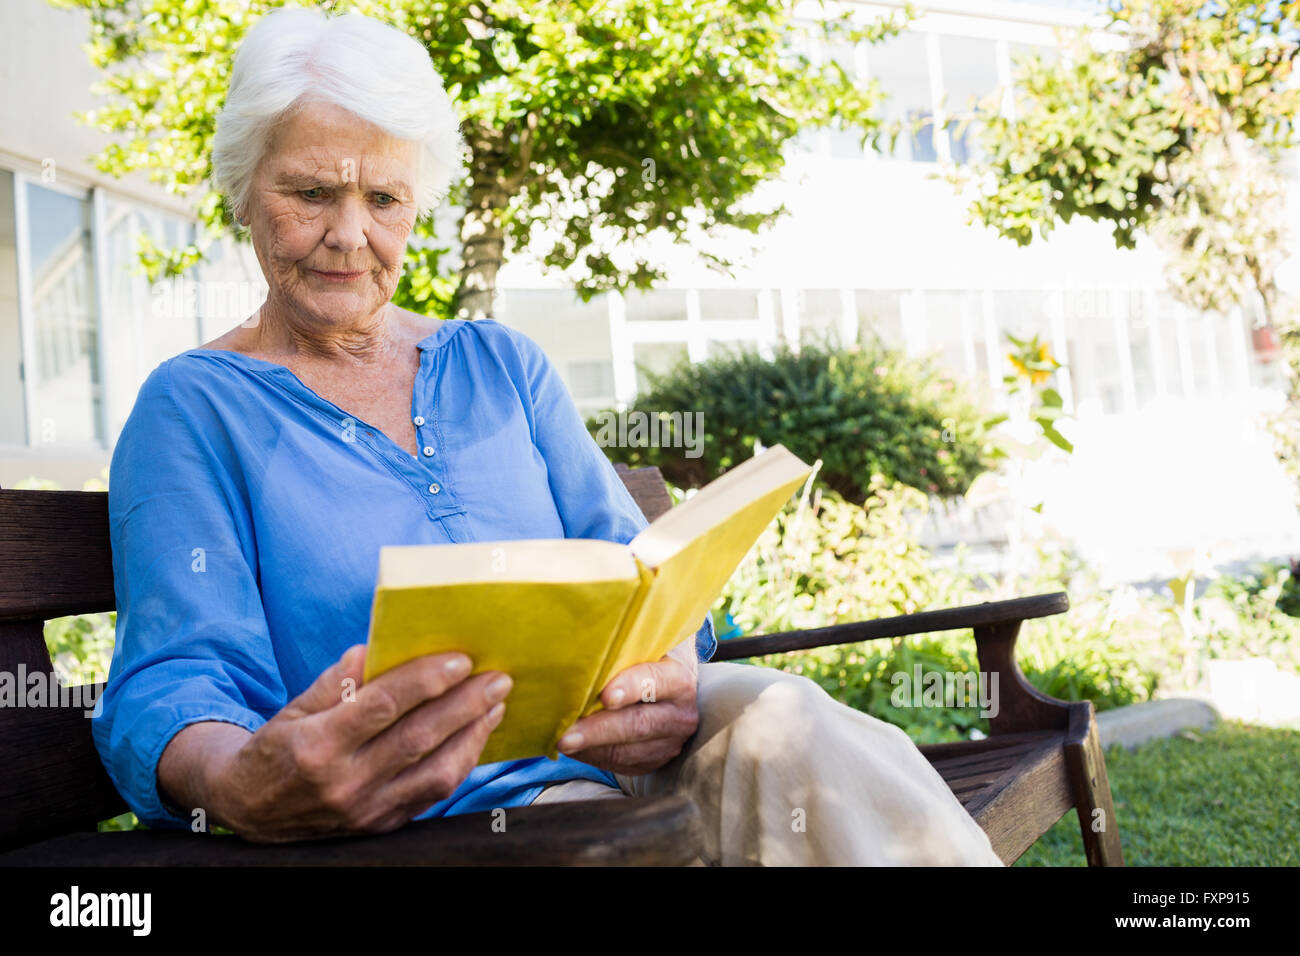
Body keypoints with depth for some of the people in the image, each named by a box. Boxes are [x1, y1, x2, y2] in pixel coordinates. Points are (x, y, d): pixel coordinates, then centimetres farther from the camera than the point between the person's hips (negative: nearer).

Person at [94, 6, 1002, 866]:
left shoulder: (503, 364, 17)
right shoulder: (193, 407, 4)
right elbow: (176, 675, -8)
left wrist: (669, 676, -18)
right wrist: (241, 788, -33)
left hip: (599, 760, 5)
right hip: (417, 815, -5)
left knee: (776, 716, -27)